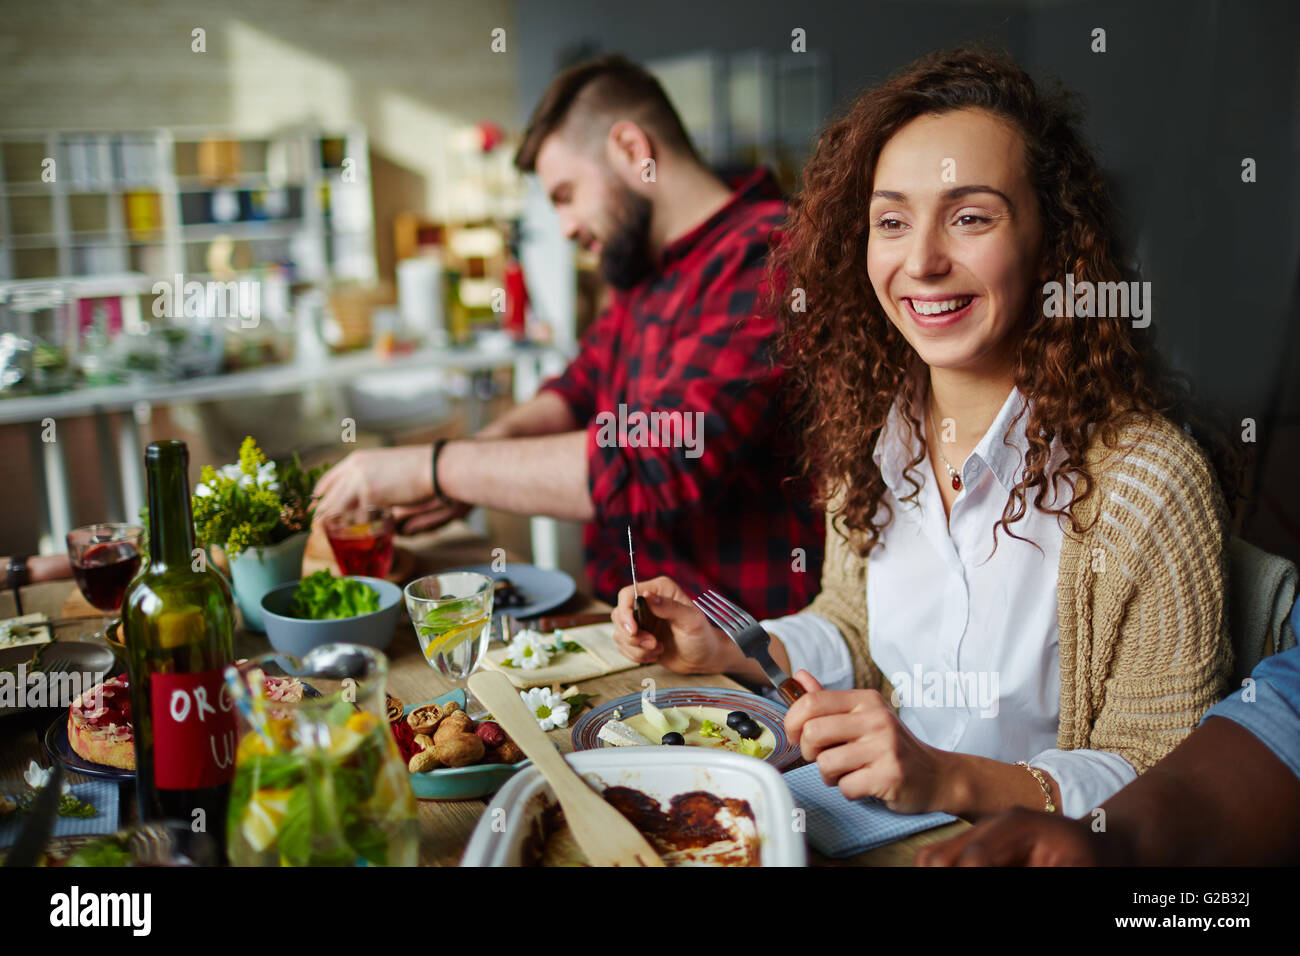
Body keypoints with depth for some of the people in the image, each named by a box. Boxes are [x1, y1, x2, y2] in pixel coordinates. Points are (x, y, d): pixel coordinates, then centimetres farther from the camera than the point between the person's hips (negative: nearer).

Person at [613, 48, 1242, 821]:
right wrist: (723, 649, -3)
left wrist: (949, 779, -26)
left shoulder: (1149, 484, -18)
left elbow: (1163, 780, -13)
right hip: (873, 827, 5)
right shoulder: (871, 428, 0)